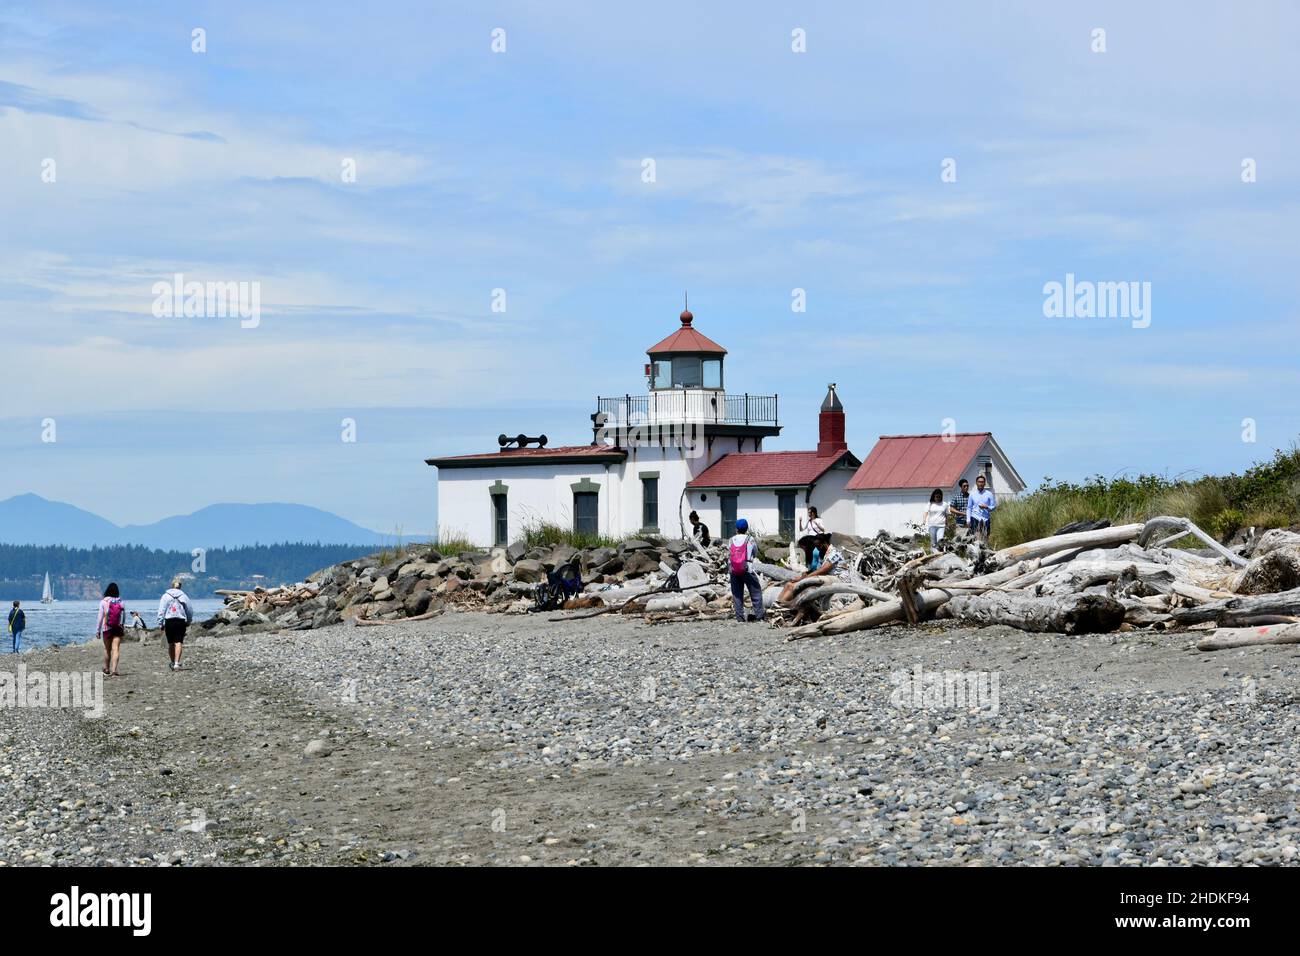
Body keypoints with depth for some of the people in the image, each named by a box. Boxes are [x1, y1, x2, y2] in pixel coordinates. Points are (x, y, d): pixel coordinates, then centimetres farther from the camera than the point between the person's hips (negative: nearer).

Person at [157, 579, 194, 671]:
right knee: (178, 642, -5)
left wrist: (161, 624, 2)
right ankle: (177, 663, -18)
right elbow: (190, 611, 10)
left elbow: (161, 611, -1)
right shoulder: (184, 596, 5)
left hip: (169, 622, 1)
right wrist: (188, 622, 23)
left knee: (171, 643, 13)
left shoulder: (165, 596, 3)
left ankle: (173, 663, 22)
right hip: (181, 621, -1)